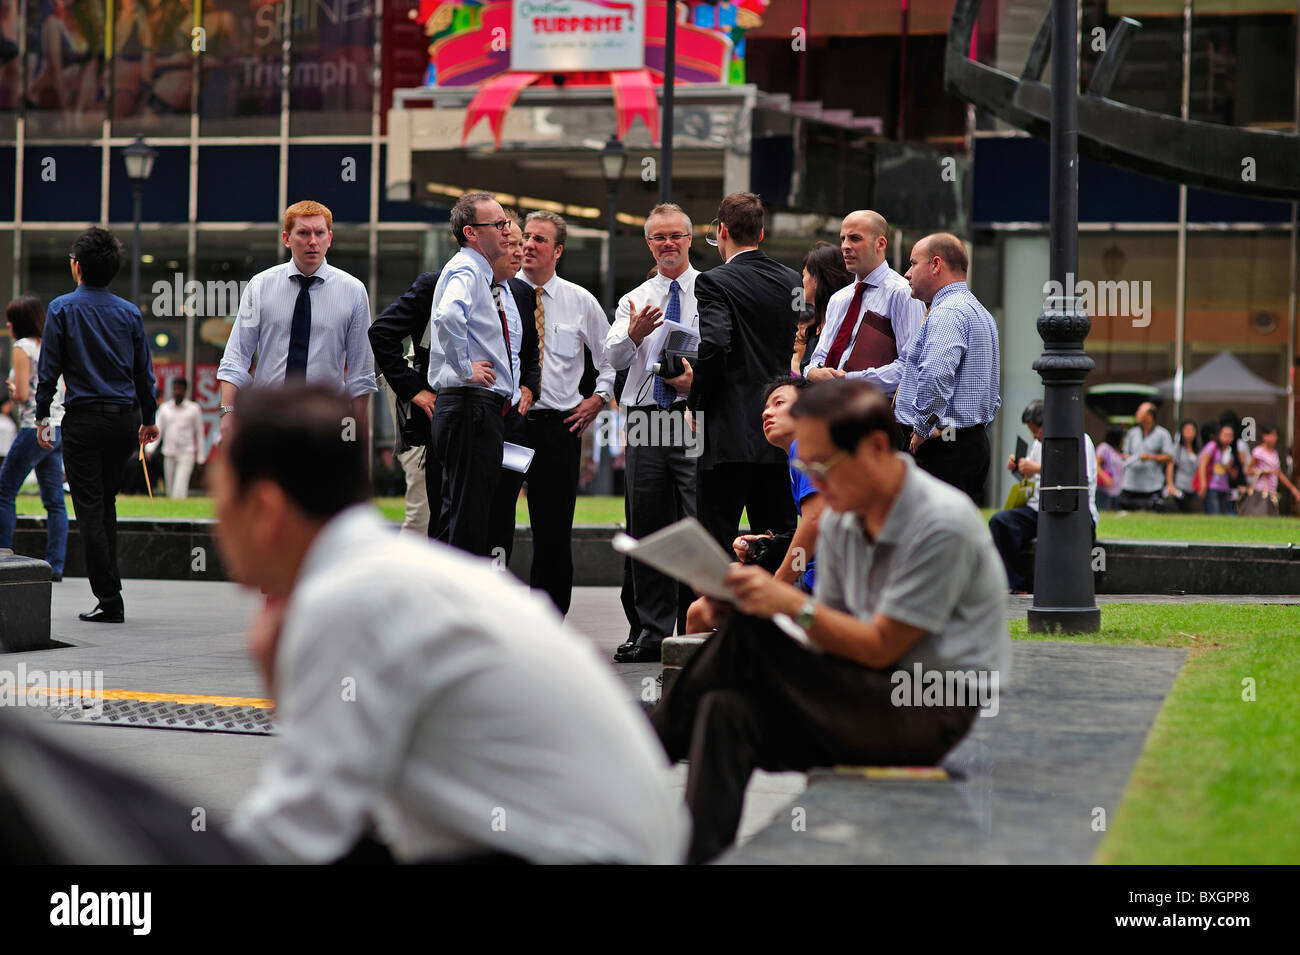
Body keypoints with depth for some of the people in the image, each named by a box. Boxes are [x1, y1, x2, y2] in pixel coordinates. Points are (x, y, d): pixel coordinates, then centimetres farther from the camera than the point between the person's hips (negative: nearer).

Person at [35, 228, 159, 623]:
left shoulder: (62, 308, -5)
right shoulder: (129, 312, 5)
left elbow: (48, 368, -5)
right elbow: (144, 370, 10)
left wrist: (42, 416, 5)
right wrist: (149, 419, 20)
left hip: (84, 420, -4)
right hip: (125, 419, 4)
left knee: (91, 509, -2)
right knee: (107, 504, 17)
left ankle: (109, 601, -6)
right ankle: (108, 587, 20)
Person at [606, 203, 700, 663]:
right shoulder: (634, 301, 16)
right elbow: (614, 358, 1)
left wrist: (701, 380, -19)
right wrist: (633, 334, -19)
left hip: (695, 417, -4)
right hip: (644, 419, 4)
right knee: (646, 529, 6)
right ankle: (652, 632, 13)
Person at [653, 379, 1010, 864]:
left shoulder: (942, 524, -16)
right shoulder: (840, 520, 8)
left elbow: (880, 647, -14)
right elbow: (828, 640, 8)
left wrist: (793, 604, -24)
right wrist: (753, 600, -9)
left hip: (941, 714, -7)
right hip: (872, 703, 7)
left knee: (746, 638, -22)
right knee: (726, 710, -22)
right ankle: (698, 858, -28)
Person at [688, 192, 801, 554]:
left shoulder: (715, 282, -8)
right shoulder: (794, 282, 11)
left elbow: (713, 345, -20)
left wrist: (696, 402, -8)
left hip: (730, 433, -6)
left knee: (716, 543, -2)